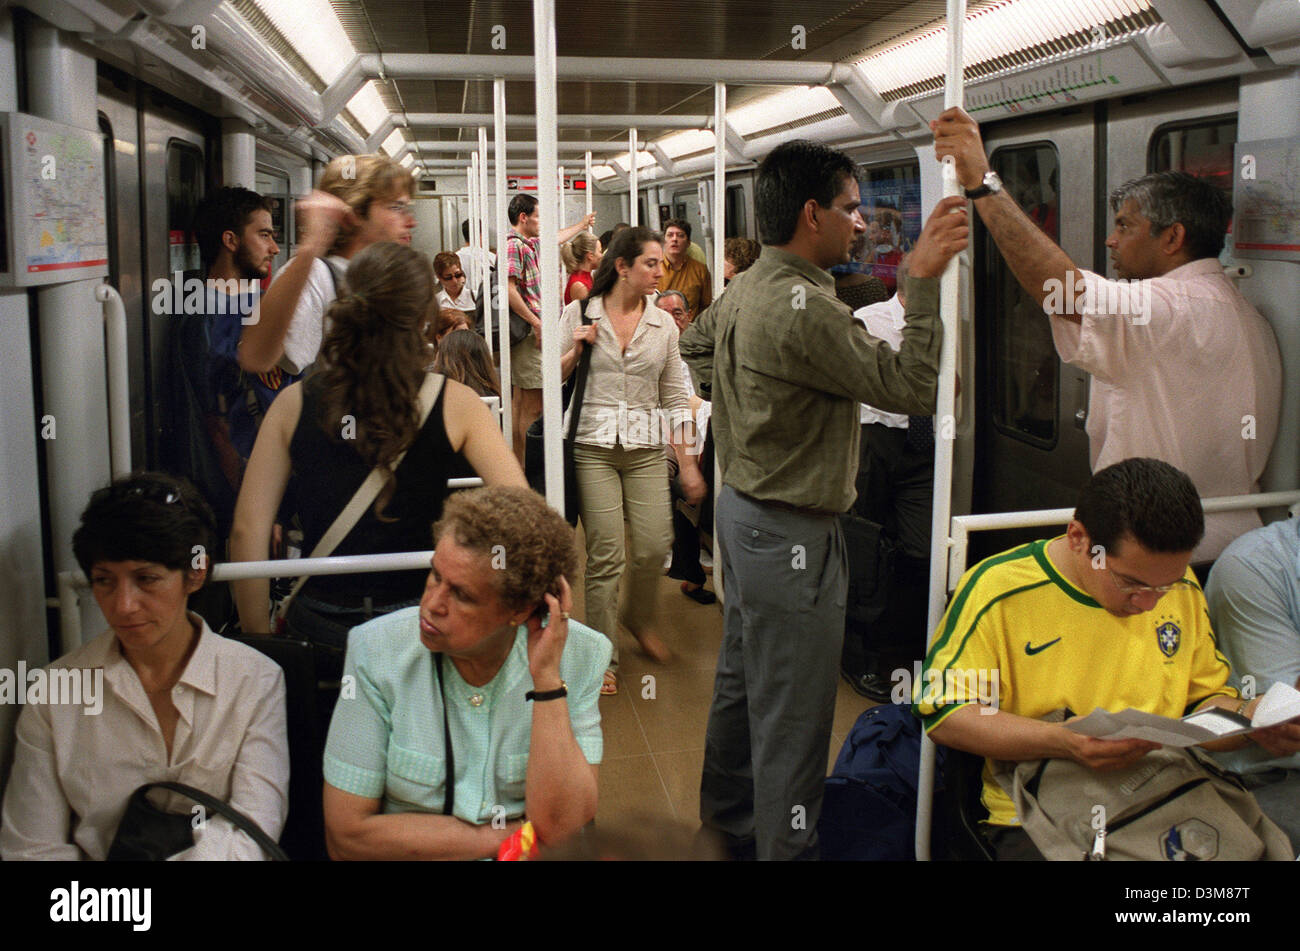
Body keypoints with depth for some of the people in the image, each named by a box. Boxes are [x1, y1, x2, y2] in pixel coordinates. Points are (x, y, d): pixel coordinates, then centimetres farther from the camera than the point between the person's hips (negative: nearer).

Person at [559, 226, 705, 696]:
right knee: (605, 555, -6)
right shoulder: (579, 314, 3)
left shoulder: (663, 324, 9)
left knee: (655, 546, -6)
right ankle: (603, 657, 8)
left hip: (647, 447, 2)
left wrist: (687, 463, 7)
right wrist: (577, 349, -10)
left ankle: (640, 618, 26)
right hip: (594, 445, -2)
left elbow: (674, 398, 11)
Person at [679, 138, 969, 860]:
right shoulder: (804, 308, -25)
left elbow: (695, 342, 26)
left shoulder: (743, 289, 6)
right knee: (792, 713, 1)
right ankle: (784, 847, 14)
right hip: (791, 536, -11)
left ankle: (729, 812, 41)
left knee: (741, 677, 24)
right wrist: (924, 280, -24)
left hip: (742, 507, 11)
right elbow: (911, 387, -24)